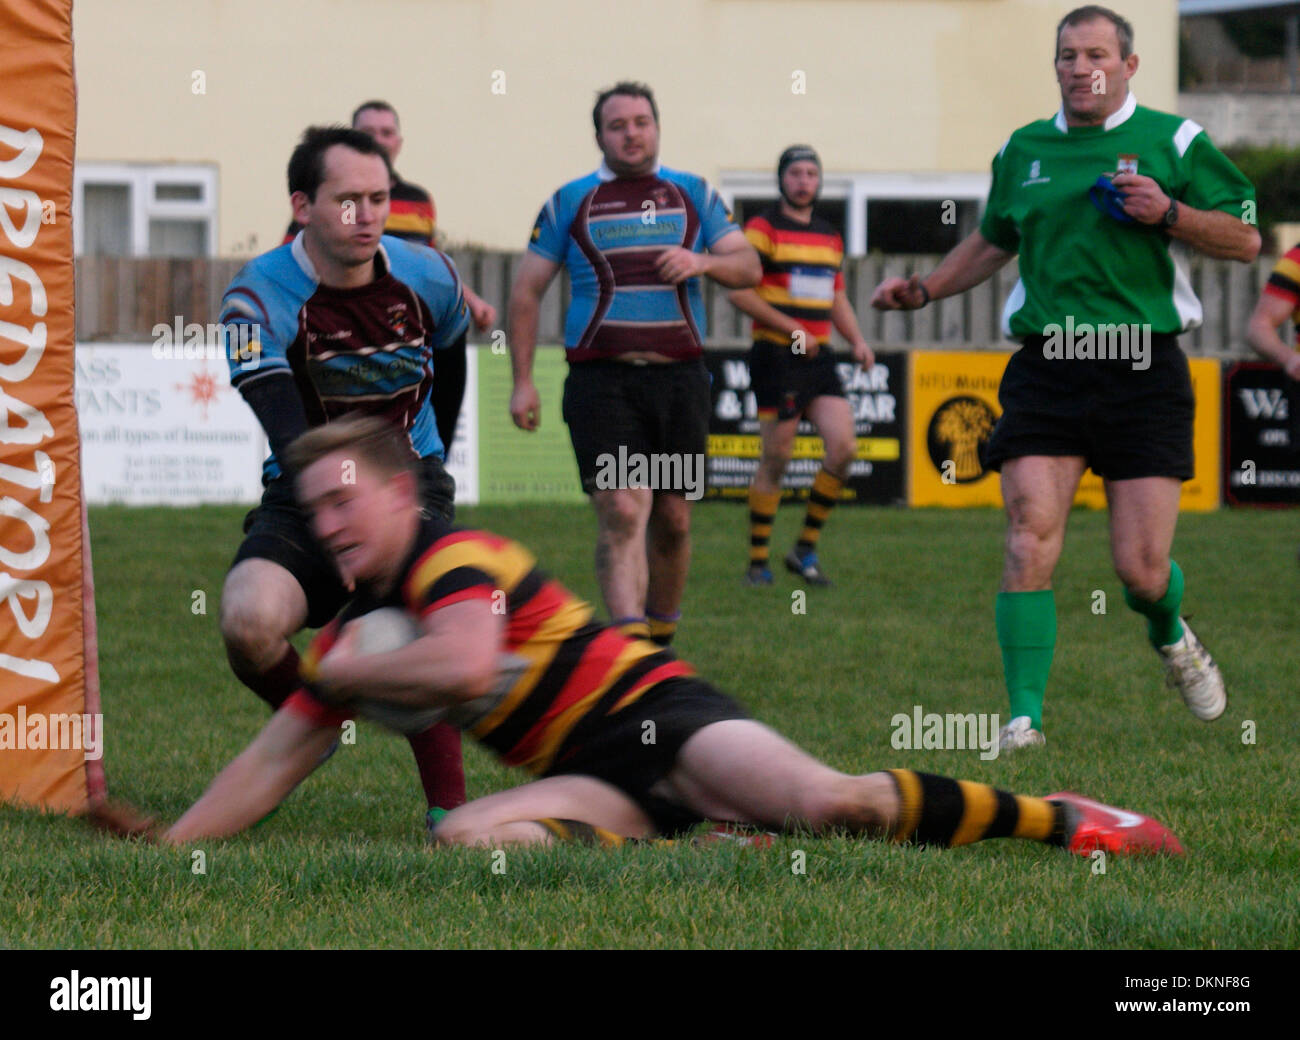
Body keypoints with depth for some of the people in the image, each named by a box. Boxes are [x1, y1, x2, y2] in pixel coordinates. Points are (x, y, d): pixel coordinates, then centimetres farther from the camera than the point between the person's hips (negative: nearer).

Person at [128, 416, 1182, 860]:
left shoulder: (459, 558, -8)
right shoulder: (354, 630, 18)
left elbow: (464, 664, -28)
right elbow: (274, 762, 19)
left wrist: (356, 671, -10)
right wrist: (168, 845, 9)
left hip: (659, 713, -7)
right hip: (593, 778, 7)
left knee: (825, 803, -29)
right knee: (466, 834, -24)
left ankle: (1057, 818, -13)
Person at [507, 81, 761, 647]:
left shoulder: (694, 195, 12)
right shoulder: (570, 202, 7)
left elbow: (748, 267, 9)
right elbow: (526, 290, 9)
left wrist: (703, 262, -14)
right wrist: (522, 382, 3)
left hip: (679, 378, 3)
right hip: (601, 381, -3)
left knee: (673, 516, 7)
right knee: (622, 511, -17)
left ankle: (662, 633, 25)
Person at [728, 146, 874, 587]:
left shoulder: (830, 236, 17)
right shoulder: (763, 229, -5)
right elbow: (740, 292, -12)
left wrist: (857, 340, 9)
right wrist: (791, 329, -16)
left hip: (818, 356, 6)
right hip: (776, 355, -6)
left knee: (843, 447, -7)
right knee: (776, 459, -4)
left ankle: (805, 550, 6)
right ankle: (757, 562, 7)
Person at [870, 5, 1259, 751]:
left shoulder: (1173, 141, 4)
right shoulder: (1023, 151, 13)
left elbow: (1245, 241, 3)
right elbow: (994, 241, 30)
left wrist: (1167, 213, -12)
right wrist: (924, 290, 20)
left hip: (1144, 373, -2)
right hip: (1045, 373, 2)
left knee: (1142, 570, -3)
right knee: (1031, 539, -14)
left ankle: (1171, 637, 34)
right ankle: (1026, 718, -9)